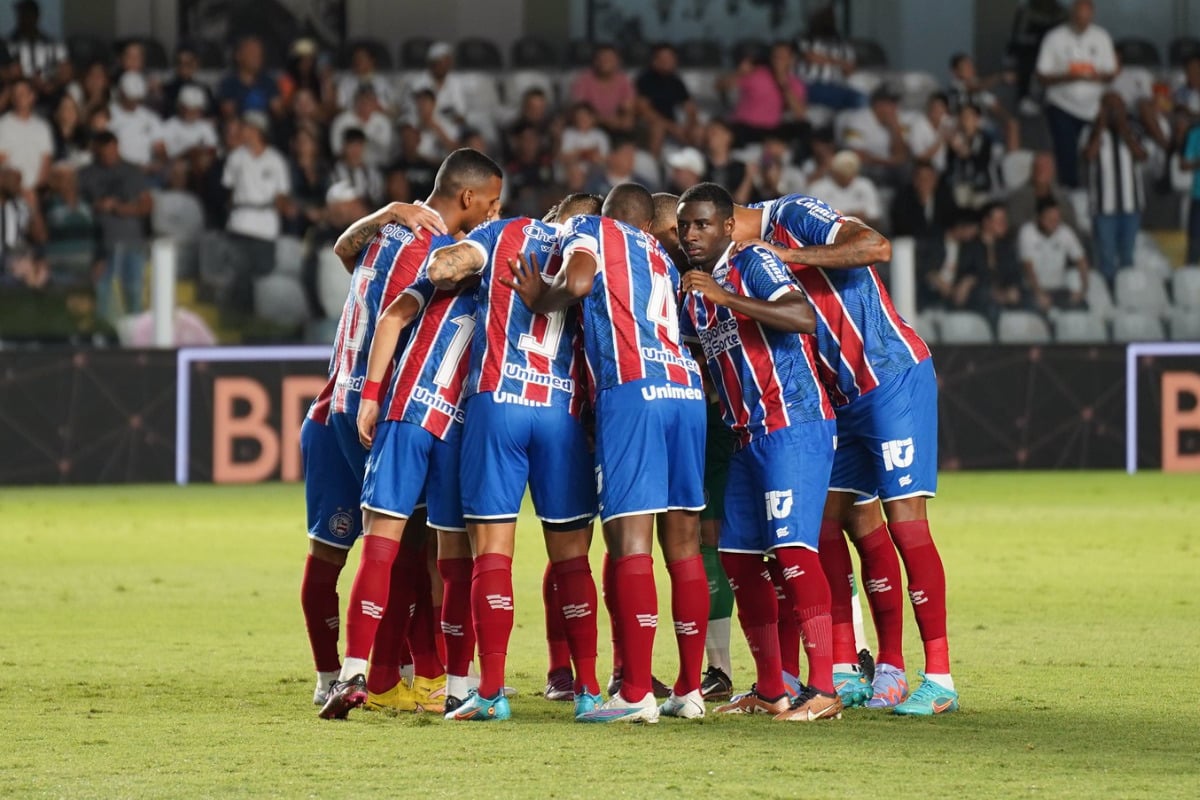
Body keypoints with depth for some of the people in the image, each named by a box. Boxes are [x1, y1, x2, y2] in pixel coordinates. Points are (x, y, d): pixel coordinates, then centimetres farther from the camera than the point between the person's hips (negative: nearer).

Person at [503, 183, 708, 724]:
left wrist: (540, 301, 10)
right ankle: (689, 689, 13)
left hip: (632, 389, -6)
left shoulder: (589, 230, 11)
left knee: (629, 542, -8)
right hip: (687, 387, 6)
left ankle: (636, 694, -13)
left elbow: (577, 282, -9)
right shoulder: (662, 260, 29)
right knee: (683, 543, 11)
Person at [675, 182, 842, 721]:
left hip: (795, 426, -9)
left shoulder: (755, 265, -8)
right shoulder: (692, 296, 16)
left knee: (792, 546, -17)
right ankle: (769, 691, 14)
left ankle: (823, 689, -19)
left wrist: (727, 297, -28)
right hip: (748, 435, 9)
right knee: (737, 556, 7)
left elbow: (804, 318, -25)